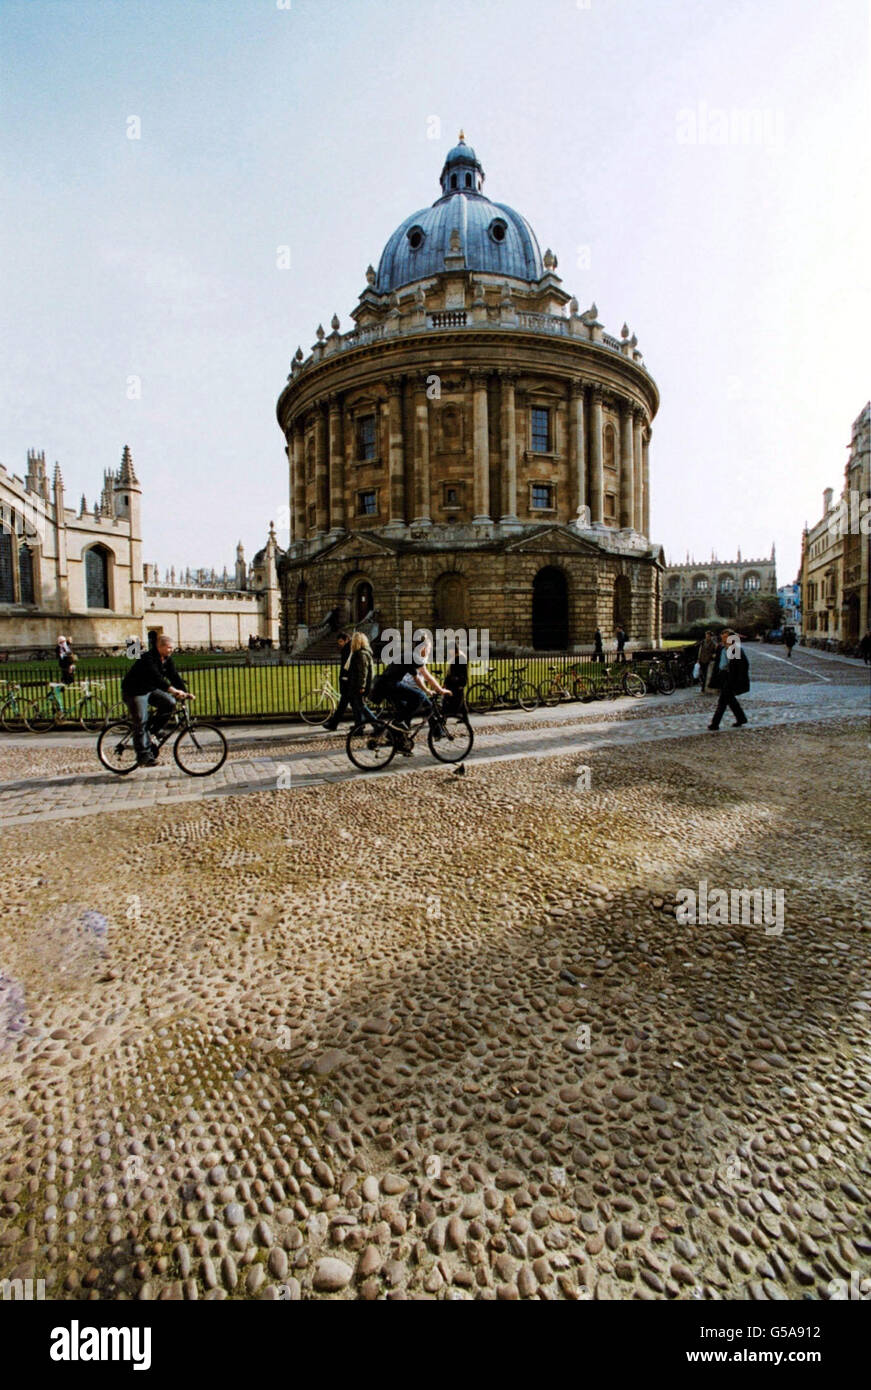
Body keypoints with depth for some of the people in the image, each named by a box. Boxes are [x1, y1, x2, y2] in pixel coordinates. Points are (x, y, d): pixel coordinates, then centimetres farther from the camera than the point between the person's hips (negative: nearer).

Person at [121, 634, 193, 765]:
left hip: (151, 690, 7)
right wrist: (173, 690, -51)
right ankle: (144, 756, -9)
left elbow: (174, 676, -5)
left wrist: (185, 692, -19)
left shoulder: (167, 659, 0)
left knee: (170, 702, -18)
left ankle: (154, 730, 1)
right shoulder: (147, 658, -26)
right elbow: (157, 678, -39)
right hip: (135, 691, -7)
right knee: (141, 723, -12)